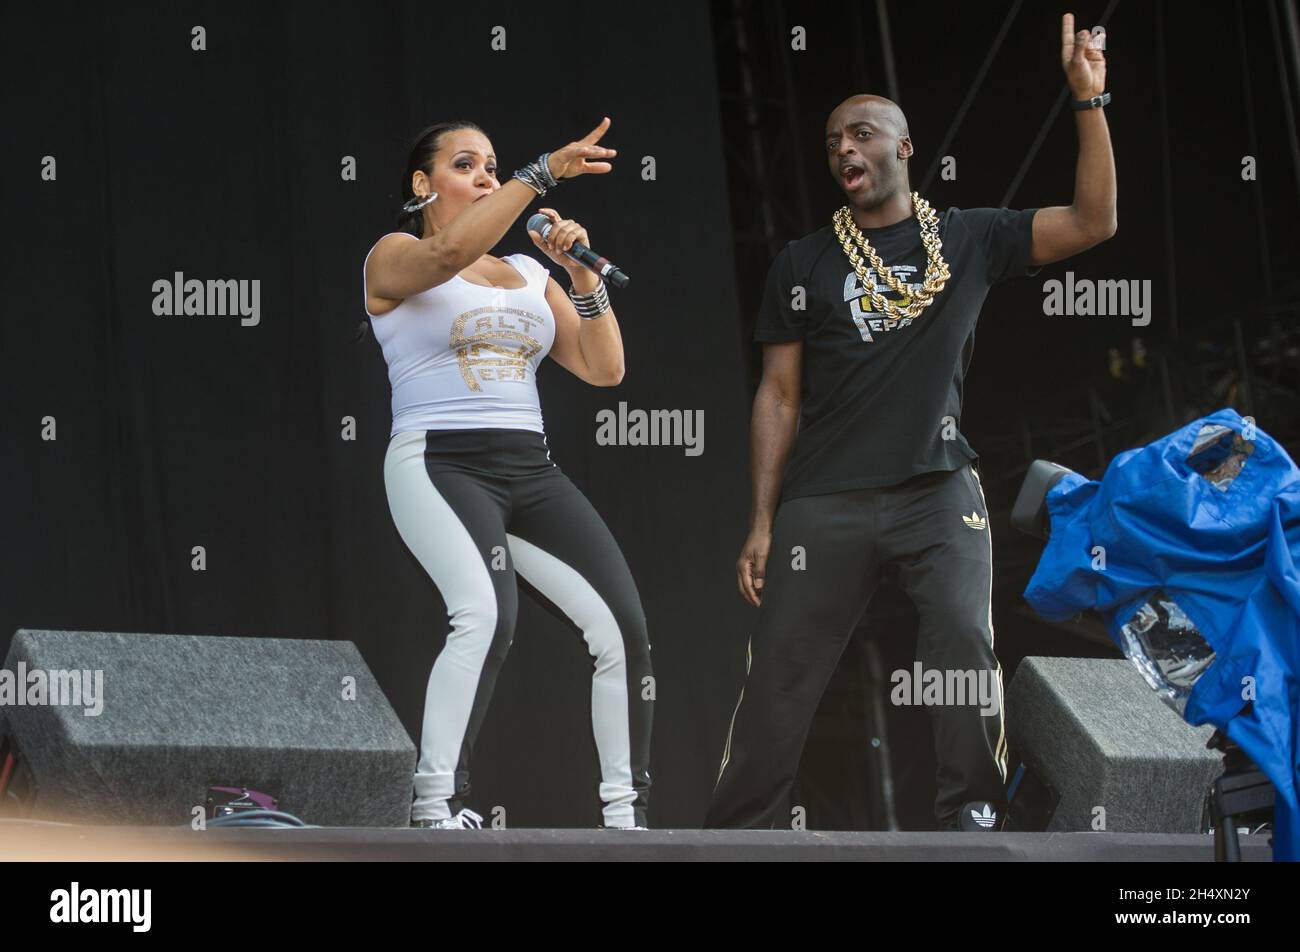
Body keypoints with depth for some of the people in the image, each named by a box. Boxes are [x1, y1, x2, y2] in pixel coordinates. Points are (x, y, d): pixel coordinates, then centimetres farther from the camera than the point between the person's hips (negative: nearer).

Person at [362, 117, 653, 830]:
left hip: (530, 470, 6)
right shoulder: (393, 258, 4)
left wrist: (581, 274, 4)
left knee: (622, 626, -10)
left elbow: (603, 369, 16)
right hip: (439, 463, -6)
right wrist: (543, 173, -23)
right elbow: (449, 252, -21)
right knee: (486, 613, -32)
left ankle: (625, 817, 2)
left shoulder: (529, 274, 21)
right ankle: (435, 808, -25)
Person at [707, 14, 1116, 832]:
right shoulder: (803, 265, 8)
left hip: (938, 490, -1)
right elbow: (779, 396, 9)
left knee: (966, 642, -21)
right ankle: (740, 833, 11)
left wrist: (1089, 101, -10)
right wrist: (762, 524, 3)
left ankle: (973, 817, -12)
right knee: (778, 677, 0)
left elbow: (1093, 223, -2)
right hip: (825, 502, 1)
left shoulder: (970, 239, 7)